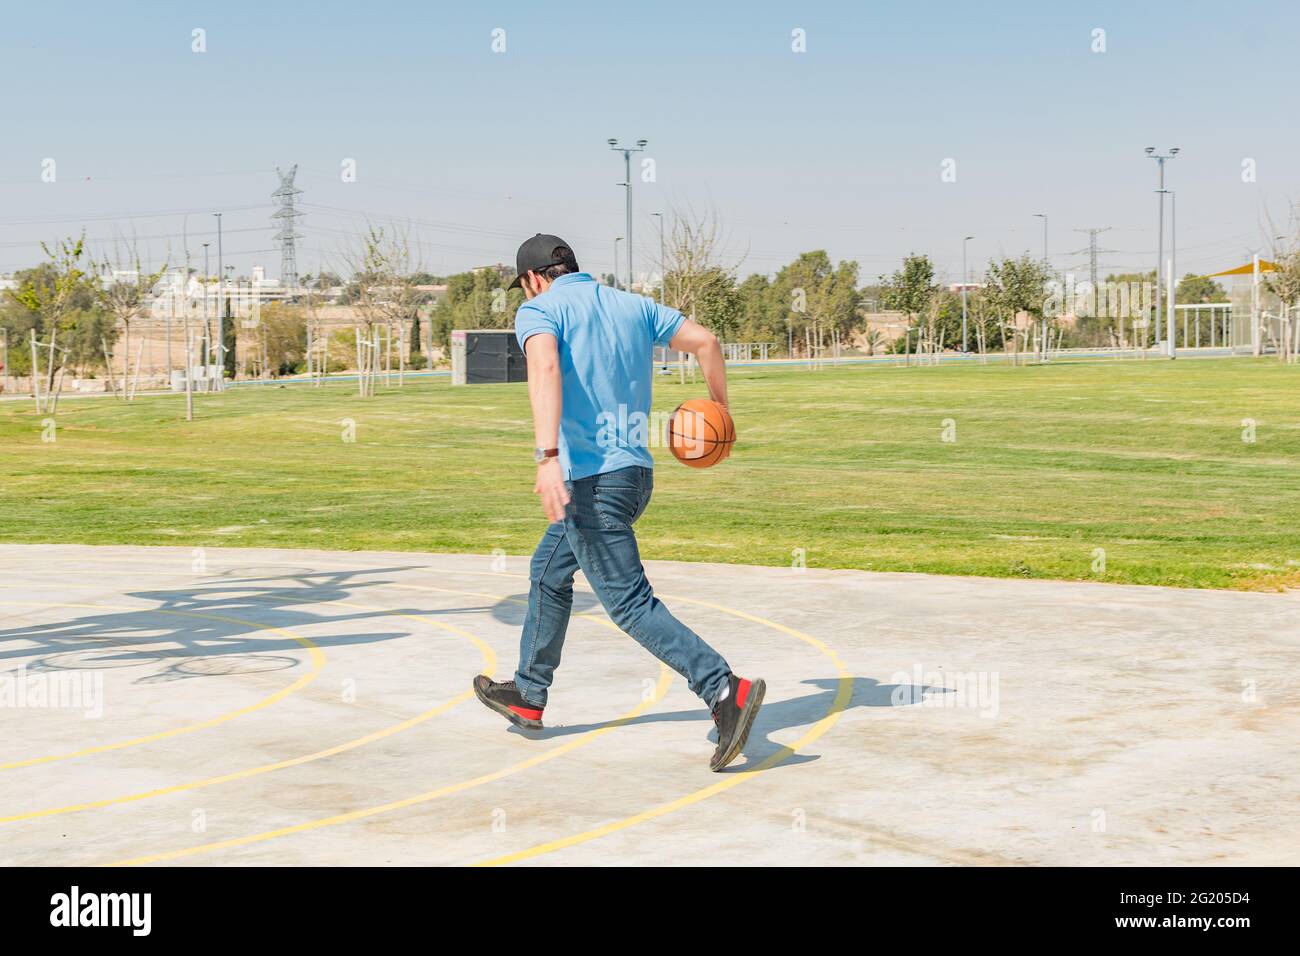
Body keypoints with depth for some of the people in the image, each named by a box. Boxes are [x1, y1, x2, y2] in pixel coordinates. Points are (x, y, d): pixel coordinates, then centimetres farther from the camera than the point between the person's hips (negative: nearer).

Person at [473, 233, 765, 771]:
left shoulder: (539, 310, -3)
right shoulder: (631, 304, 15)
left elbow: (545, 367, -23)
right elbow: (704, 341, 12)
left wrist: (547, 456, -34)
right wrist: (719, 409, 27)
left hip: (589, 478, -8)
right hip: (636, 471, 8)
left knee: (629, 603, -8)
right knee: (547, 573, 24)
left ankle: (726, 691, -21)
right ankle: (528, 696, 36)